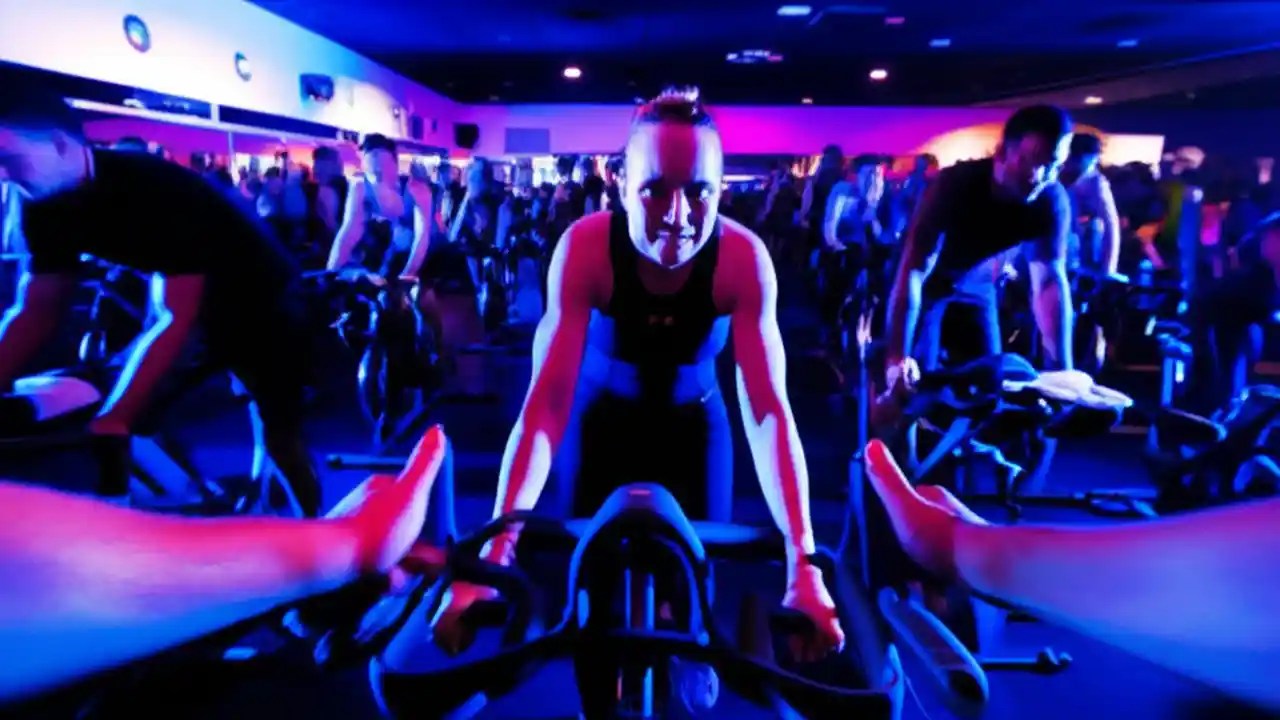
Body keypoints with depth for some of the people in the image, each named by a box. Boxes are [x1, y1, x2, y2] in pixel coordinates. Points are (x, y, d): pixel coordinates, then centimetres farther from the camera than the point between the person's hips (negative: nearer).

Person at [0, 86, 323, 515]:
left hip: (259, 293, -6)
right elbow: (35, 312, -7)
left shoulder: (156, 187, -32)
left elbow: (175, 318, -36)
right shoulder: (45, 208, -9)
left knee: (278, 431, -5)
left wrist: (111, 422, -40)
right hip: (186, 296, 7)